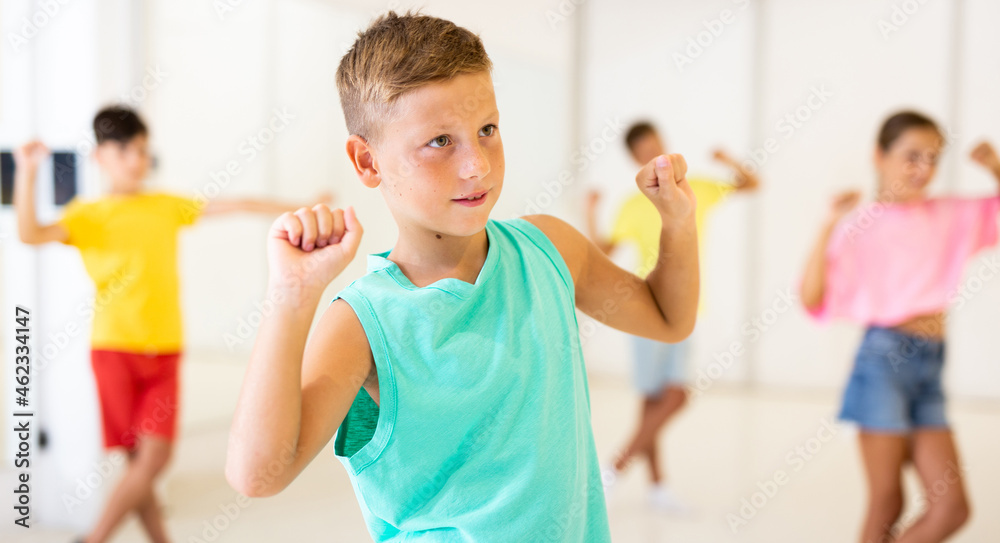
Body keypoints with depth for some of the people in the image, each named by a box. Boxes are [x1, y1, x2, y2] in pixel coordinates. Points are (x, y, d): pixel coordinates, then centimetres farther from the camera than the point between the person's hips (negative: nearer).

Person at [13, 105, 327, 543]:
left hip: (164, 351, 3)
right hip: (115, 347, -3)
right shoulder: (87, 215, 2)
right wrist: (26, 172, -24)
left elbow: (232, 206, 12)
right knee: (141, 459, -3)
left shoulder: (167, 207, 12)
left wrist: (296, 210, 9)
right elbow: (31, 234, -14)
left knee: (156, 456, -4)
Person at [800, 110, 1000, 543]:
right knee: (887, 505, 1)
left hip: (931, 366, 6)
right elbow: (813, 299, -12)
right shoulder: (861, 224, -5)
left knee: (953, 506, 2)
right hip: (884, 360, -6)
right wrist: (829, 226, -20)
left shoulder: (949, 216, 11)